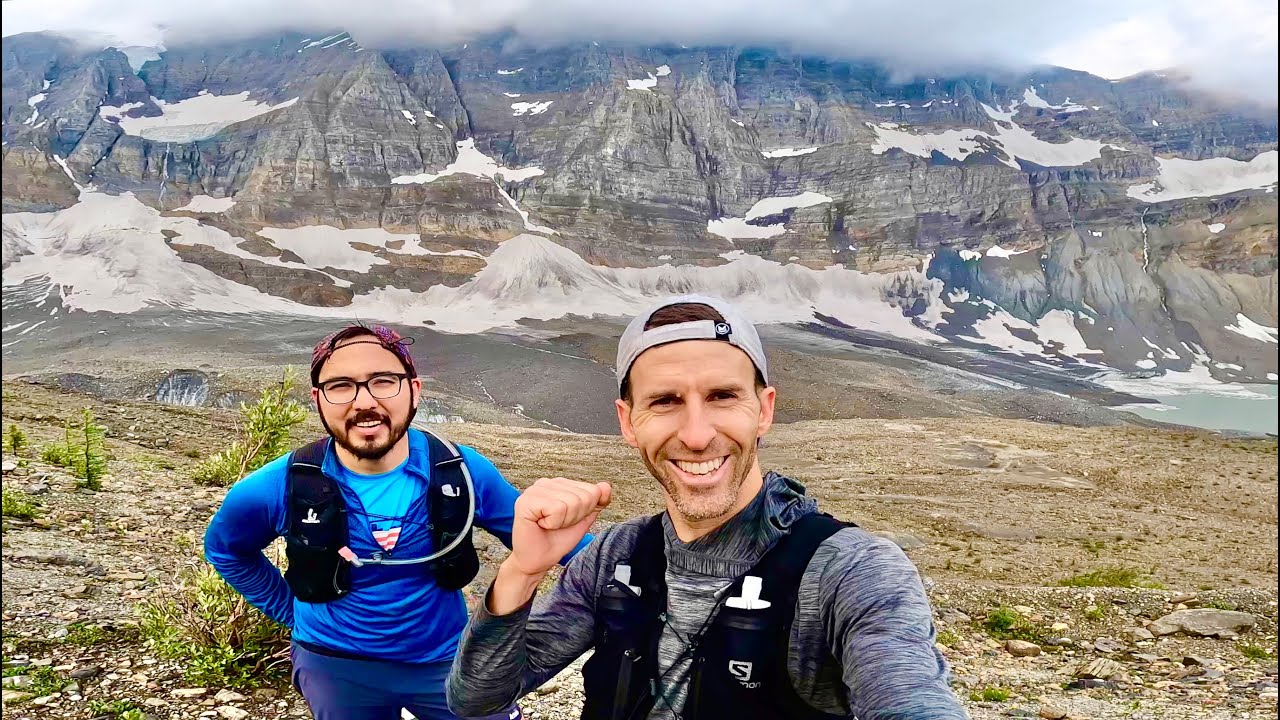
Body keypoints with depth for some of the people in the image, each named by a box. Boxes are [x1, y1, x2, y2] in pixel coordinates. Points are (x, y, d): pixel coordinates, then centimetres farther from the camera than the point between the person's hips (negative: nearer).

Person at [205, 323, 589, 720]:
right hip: (336, 666, 0)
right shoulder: (281, 488, -18)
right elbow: (224, 548, 3)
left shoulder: (462, 471, -17)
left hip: (447, 656, 1)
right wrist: (294, 612, 3)